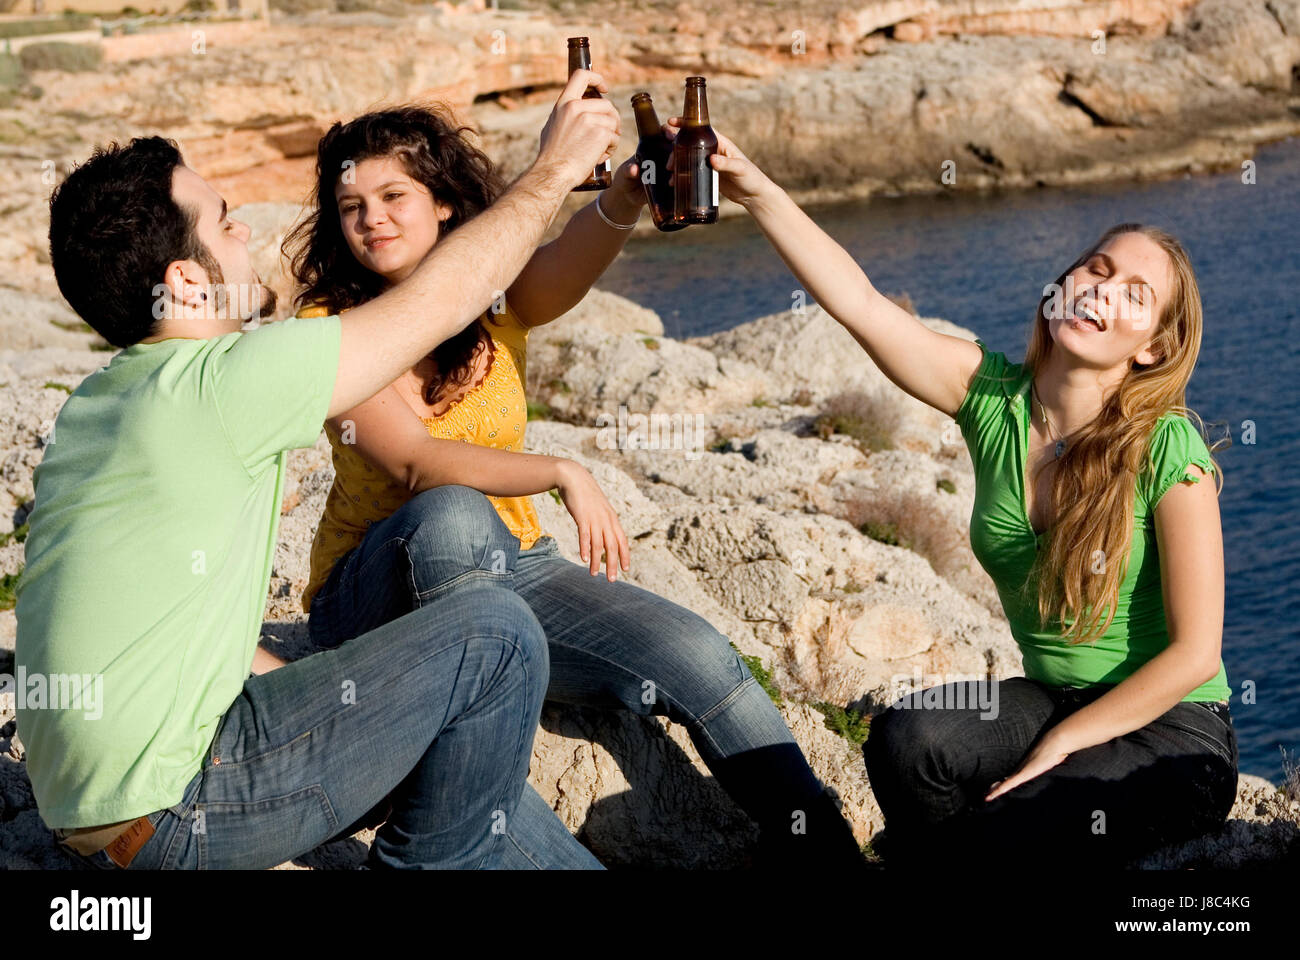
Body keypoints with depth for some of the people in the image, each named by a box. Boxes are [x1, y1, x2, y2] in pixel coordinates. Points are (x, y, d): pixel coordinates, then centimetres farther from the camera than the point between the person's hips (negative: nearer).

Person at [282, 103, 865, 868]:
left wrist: (625, 199, -49)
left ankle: (825, 847, -4)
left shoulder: (499, 297, -2)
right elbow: (414, 464, -23)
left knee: (695, 656, -17)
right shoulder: (330, 326, -10)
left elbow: (568, 265, -26)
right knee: (451, 516, -38)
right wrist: (563, 474, -34)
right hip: (381, 594, -3)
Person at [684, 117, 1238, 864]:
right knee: (904, 738, -26)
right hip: (1056, 704, 4)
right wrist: (756, 191, -25)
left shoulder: (1167, 451, -18)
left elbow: (1195, 653, -16)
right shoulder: (992, 397, -6)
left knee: (981, 836, -29)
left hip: (1174, 732, -4)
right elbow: (859, 303, -15)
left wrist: (1055, 748, -16)